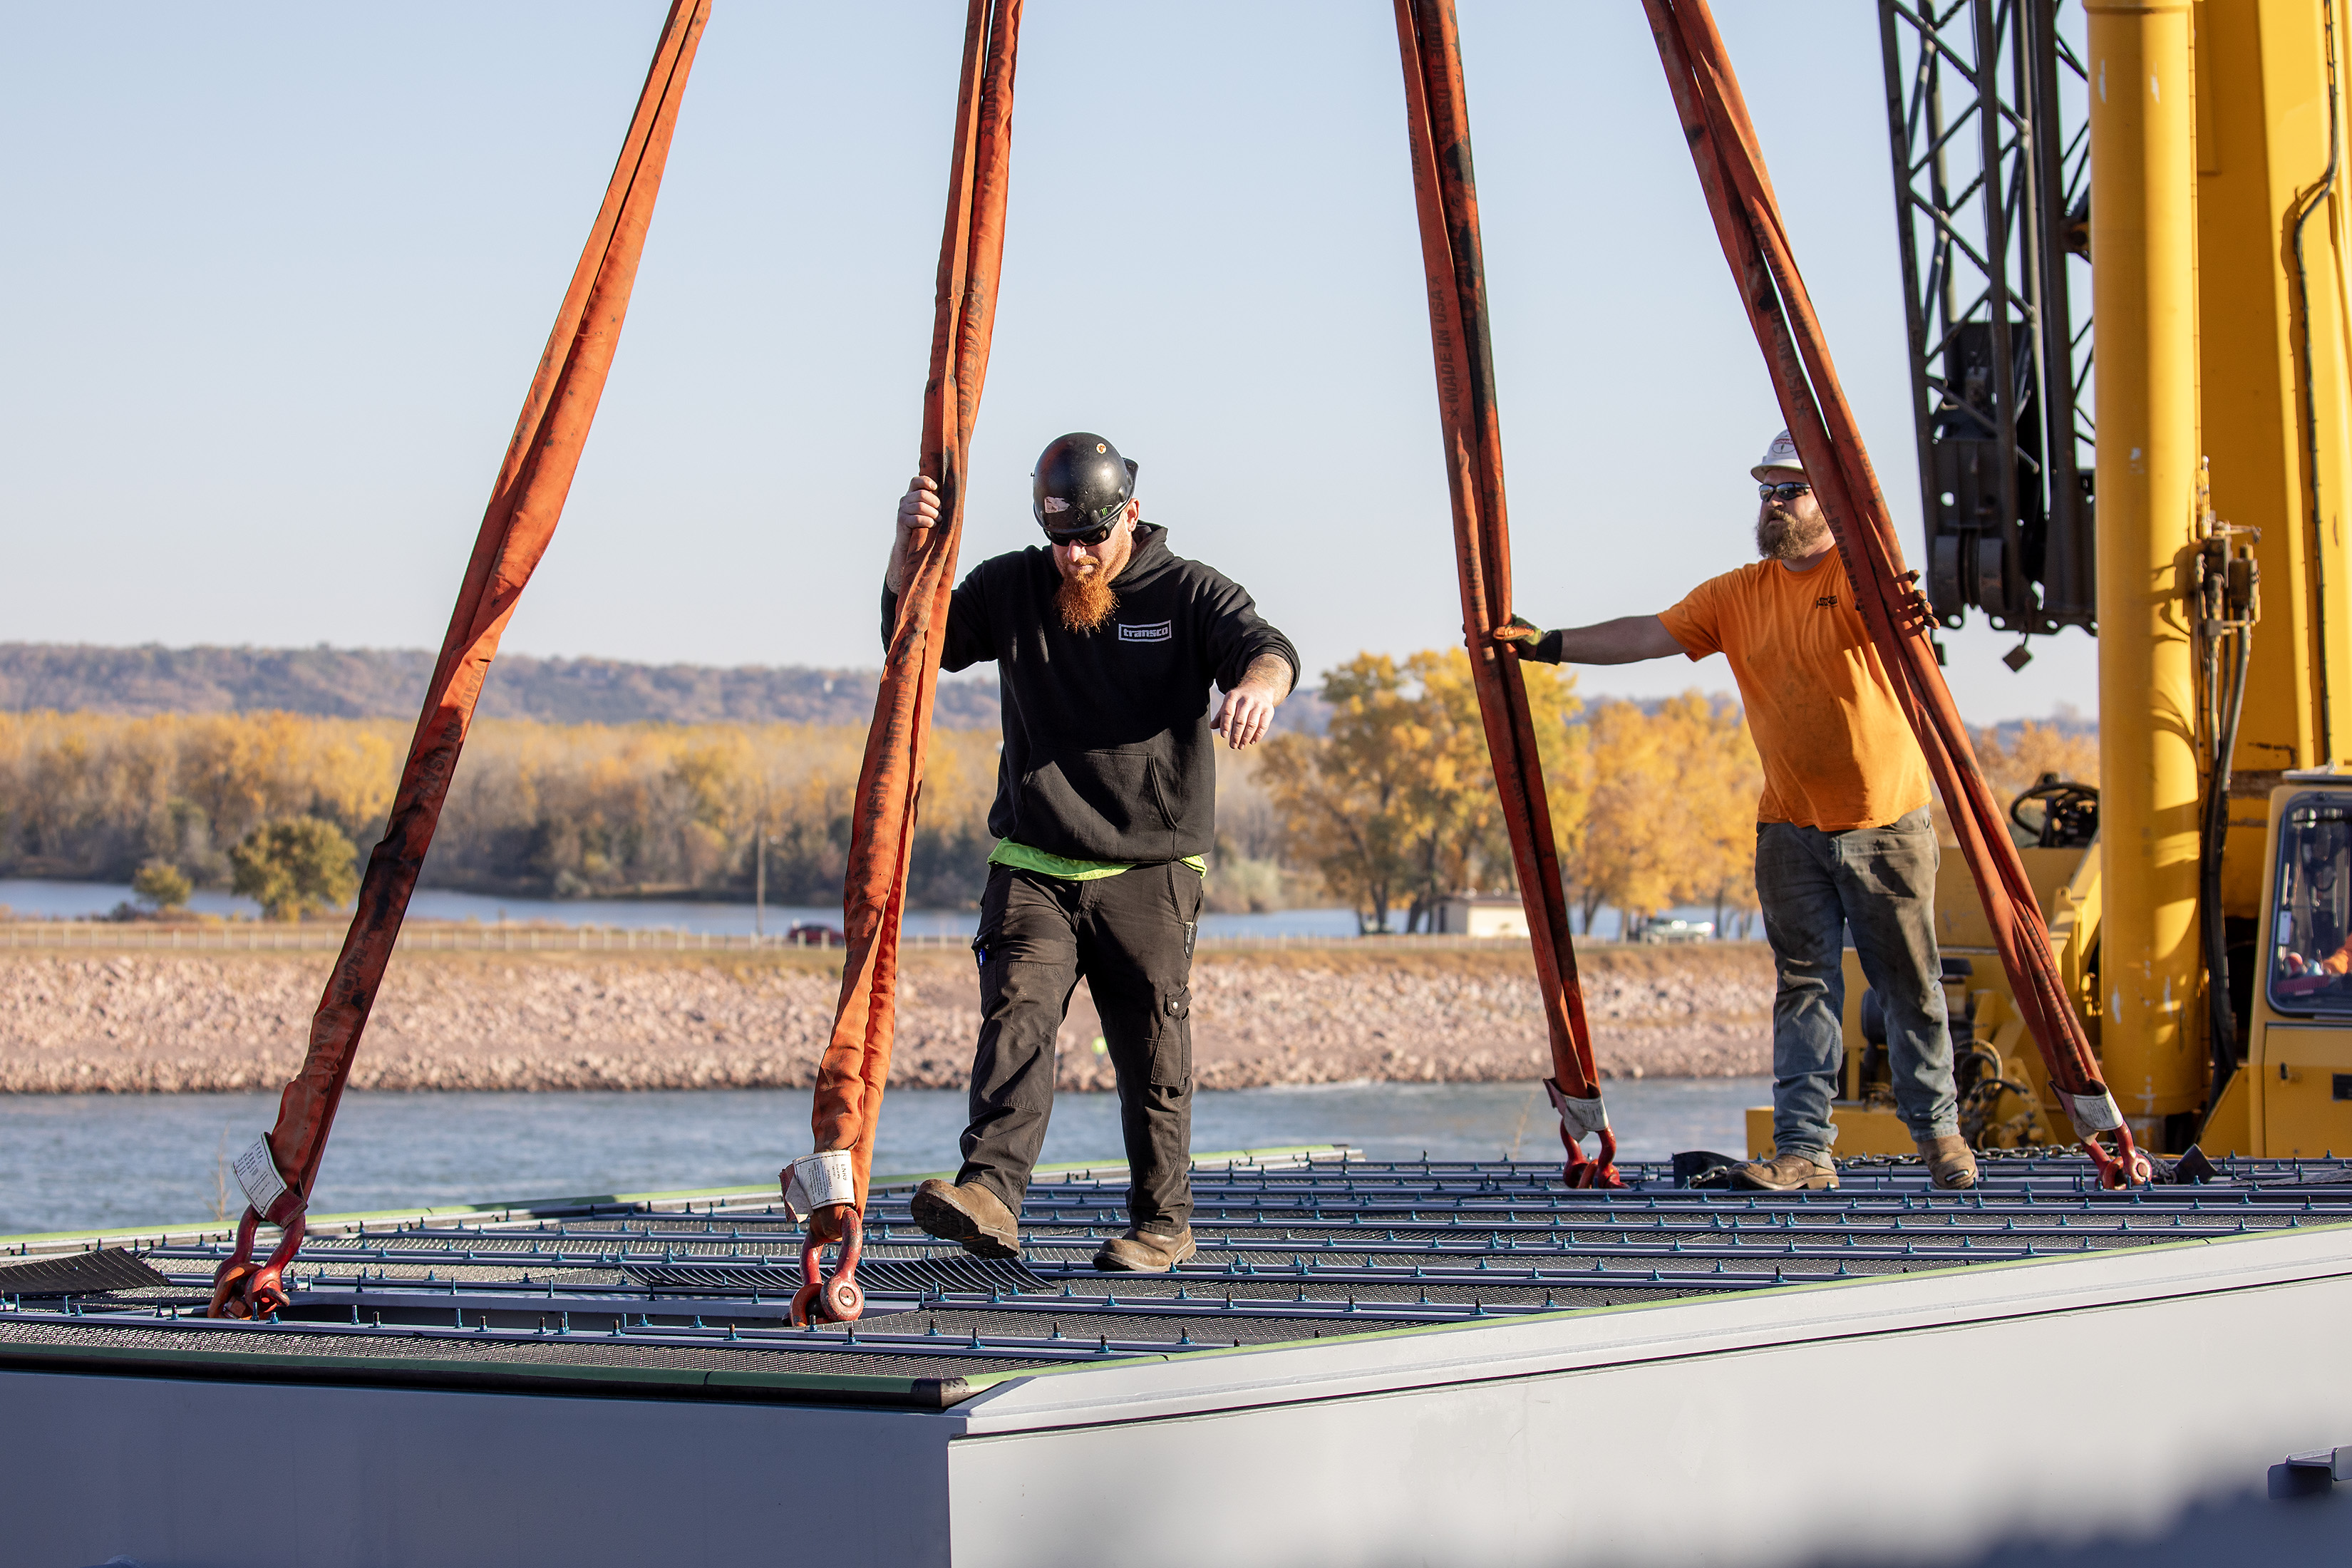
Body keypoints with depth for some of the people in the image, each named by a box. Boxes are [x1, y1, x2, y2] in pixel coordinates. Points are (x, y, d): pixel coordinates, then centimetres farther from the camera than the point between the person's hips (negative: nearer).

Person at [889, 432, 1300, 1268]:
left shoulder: (1189, 594, 1)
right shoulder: (1012, 589, 8)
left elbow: (1264, 647, -16)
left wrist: (1258, 683, -42)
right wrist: (909, 551, -16)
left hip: (1150, 877, -1)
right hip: (1034, 873, 1)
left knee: (1153, 1058, 2)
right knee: (1015, 1019, -18)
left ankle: (1162, 1222, 16)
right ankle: (989, 1194, -31)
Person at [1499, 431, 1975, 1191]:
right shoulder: (1734, 597, 8)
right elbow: (1651, 635, 4)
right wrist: (1550, 645, -6)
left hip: (1886, 822, -4)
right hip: (1790, 828, 4)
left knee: (1909, 985, 4)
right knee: (1804, 986, -1)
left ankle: (1937, 1129, 19)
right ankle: (1804, 1149, -3)